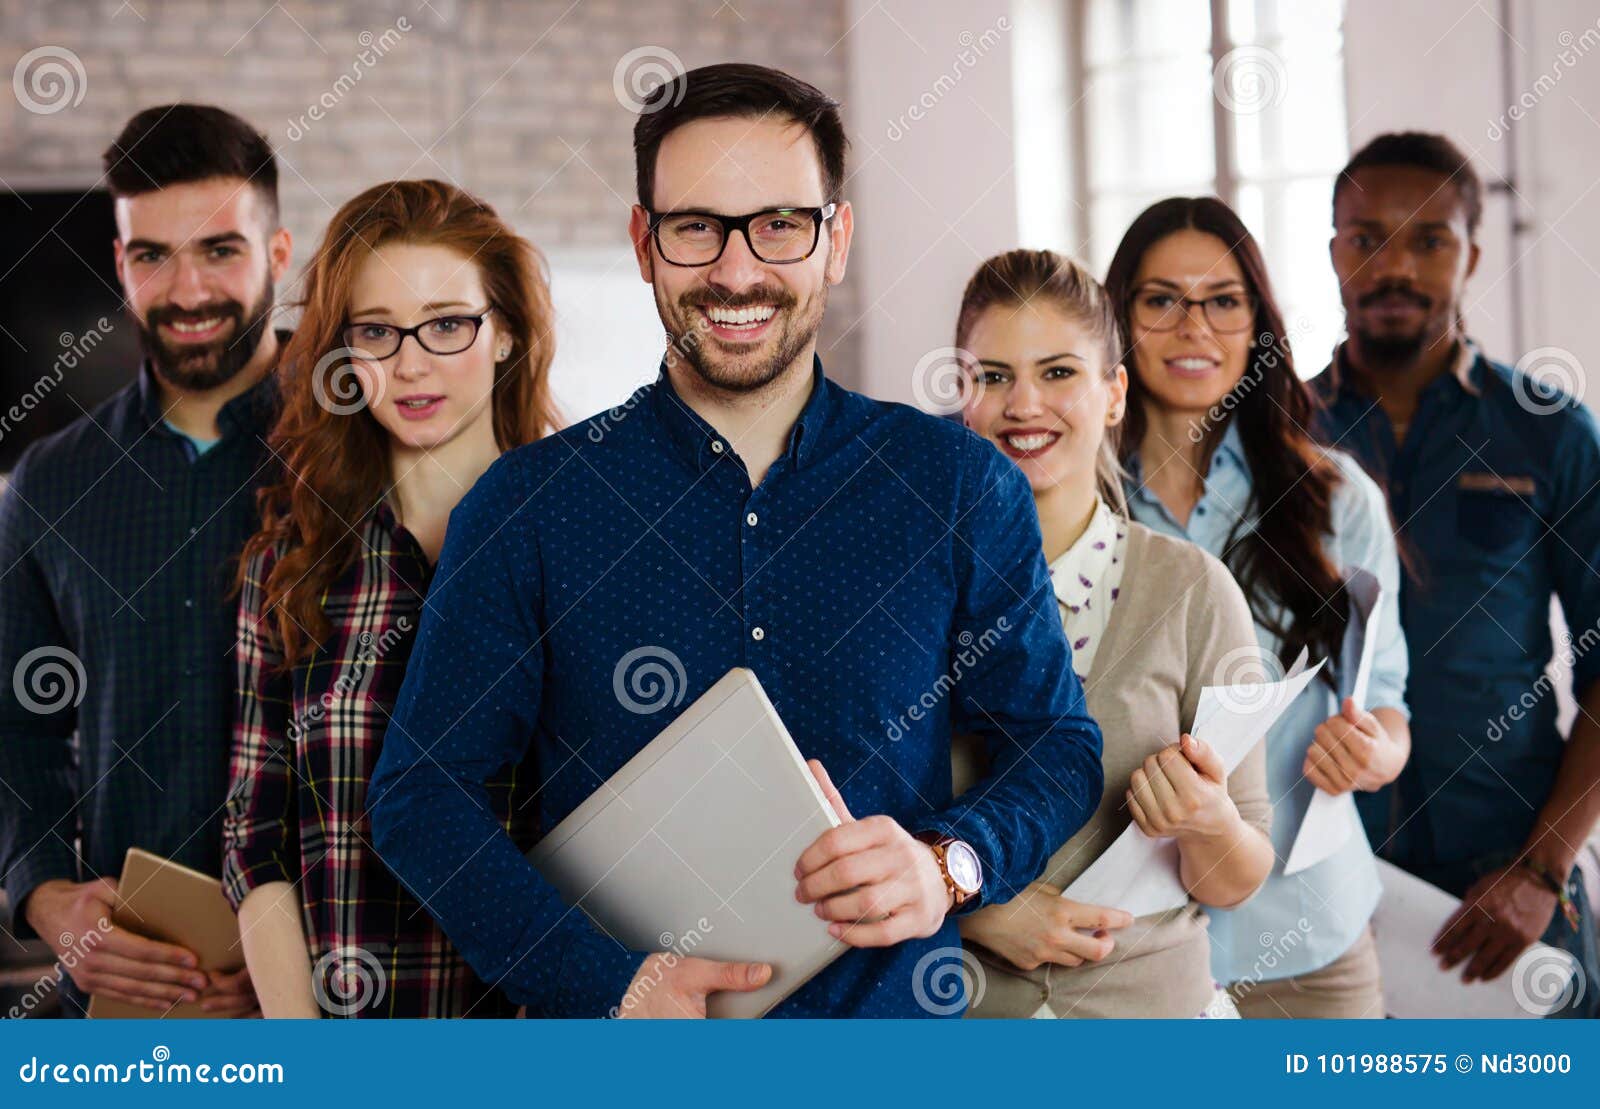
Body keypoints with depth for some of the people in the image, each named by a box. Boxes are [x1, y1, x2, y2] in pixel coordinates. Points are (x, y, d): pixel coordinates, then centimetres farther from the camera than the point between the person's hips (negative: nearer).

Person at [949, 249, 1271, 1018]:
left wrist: (1210, 826, -21)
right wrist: (971, 909, -16)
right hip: (955, 1003, 0)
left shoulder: (1192, 591, -7)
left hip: (1153, 991, 0)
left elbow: (1233, 884, -2)